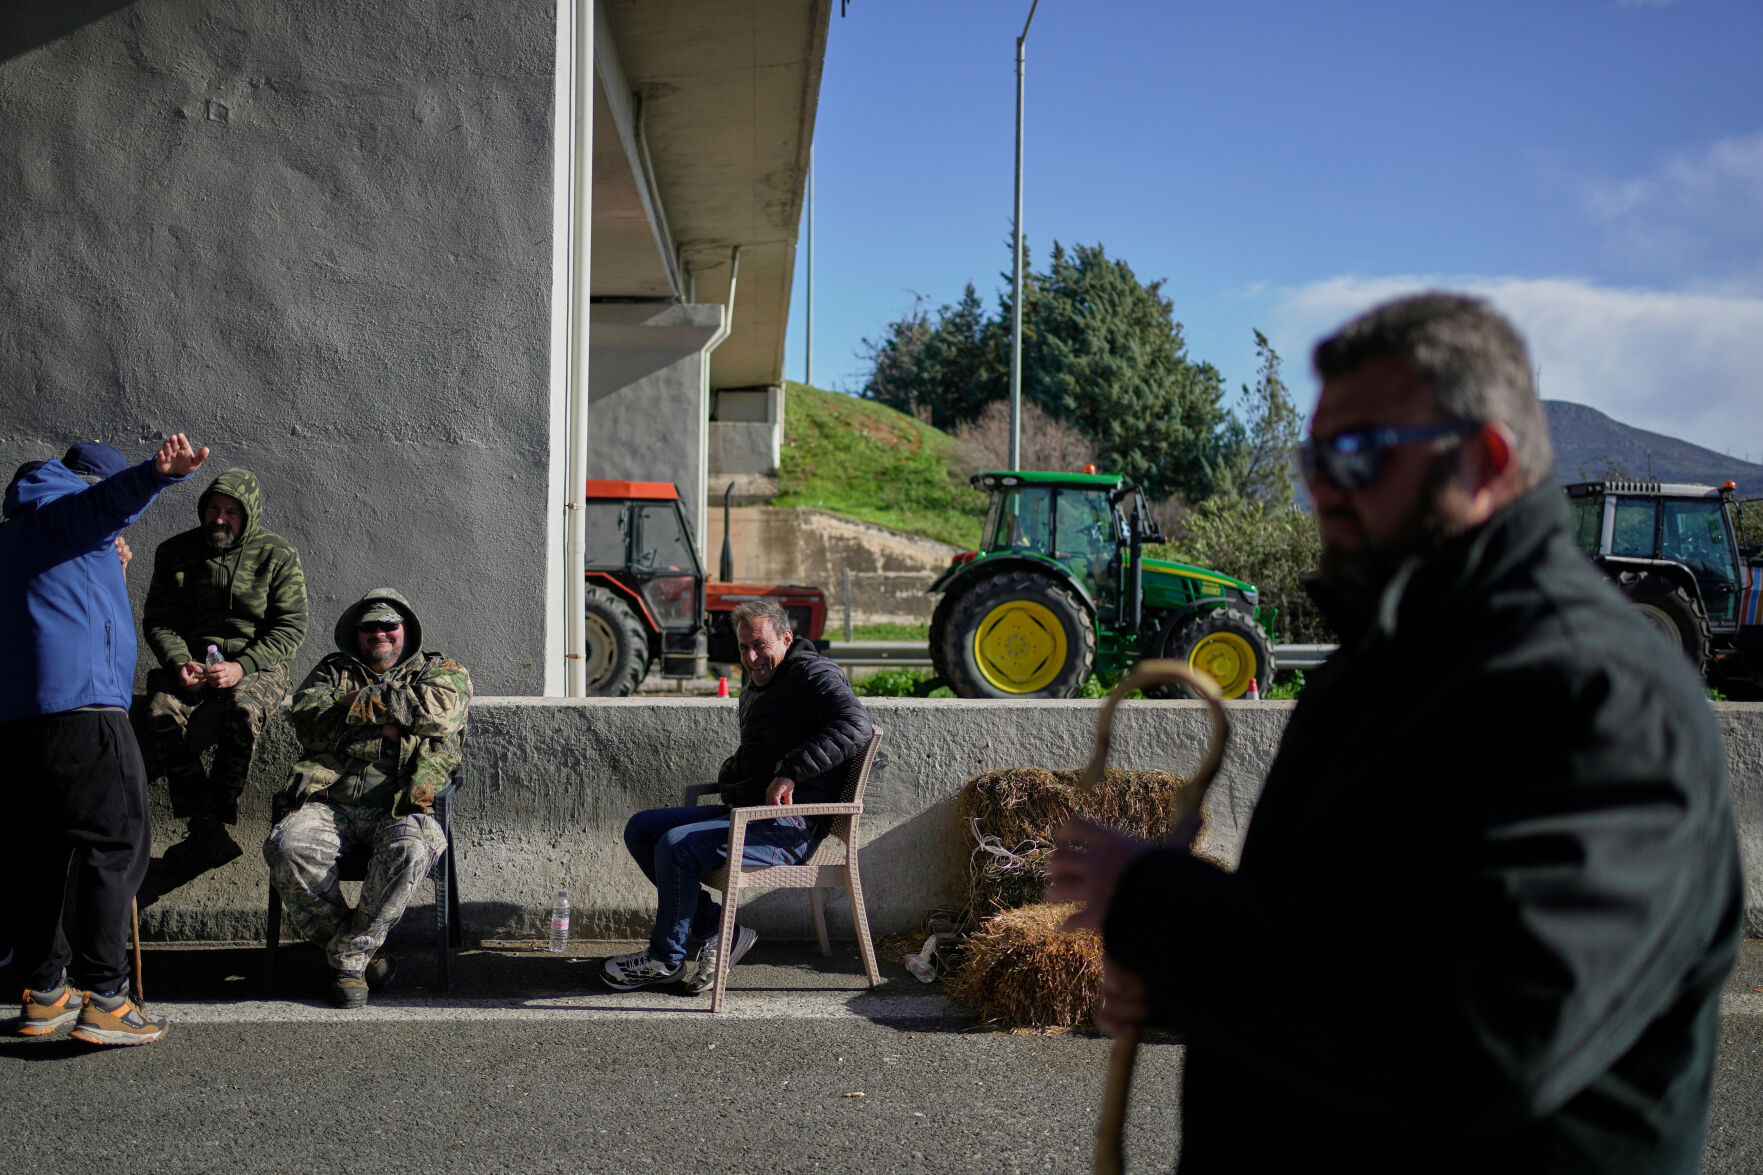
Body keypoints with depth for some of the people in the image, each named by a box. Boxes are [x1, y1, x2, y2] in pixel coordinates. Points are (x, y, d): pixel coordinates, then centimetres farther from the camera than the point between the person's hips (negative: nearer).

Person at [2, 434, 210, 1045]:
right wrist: (159, 473, -44)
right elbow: (113, 497, -24)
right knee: (114, 841, -8)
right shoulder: (65, 510, 2)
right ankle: (104, 997, -13)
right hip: (82, 704, -9)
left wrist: (105, 568, 32)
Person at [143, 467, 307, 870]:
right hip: (192, 662, 2)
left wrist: (242, 666, -20)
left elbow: (291, 628, -6)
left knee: (243, 711, -36)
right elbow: (158, 620, 7)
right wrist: (180, 663, -15)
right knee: (162, 710, -30)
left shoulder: (279, 556, -2)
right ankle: (208, 831, -33)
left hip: (257, 665, -2)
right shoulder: (175, 552, 7)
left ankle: (210, 826, -24)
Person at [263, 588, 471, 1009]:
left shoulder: (441, 672, 18)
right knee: (286, 846, -29)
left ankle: (348, 956, -20)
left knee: (409, 851, -36)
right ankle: (364, 949, -14)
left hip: (401, 807, -2)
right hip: (331, 803, 2)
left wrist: (362, 701, -2)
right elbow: (309, 725, 4)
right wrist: (384, 719, -4)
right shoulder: (332, 671, 24)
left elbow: (441, 710, -7)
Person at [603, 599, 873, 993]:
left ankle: (665, 958, -4)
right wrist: (733, 769, 15)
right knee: (640, 829, 8)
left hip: (787, 826, -11)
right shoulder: (755, 683, 20)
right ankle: (718, 930, 1)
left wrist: (790, 772, -30)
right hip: (741, 811, 11)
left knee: (676, 846, -25)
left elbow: (855, 726, -27)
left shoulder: (814, 675, -9)